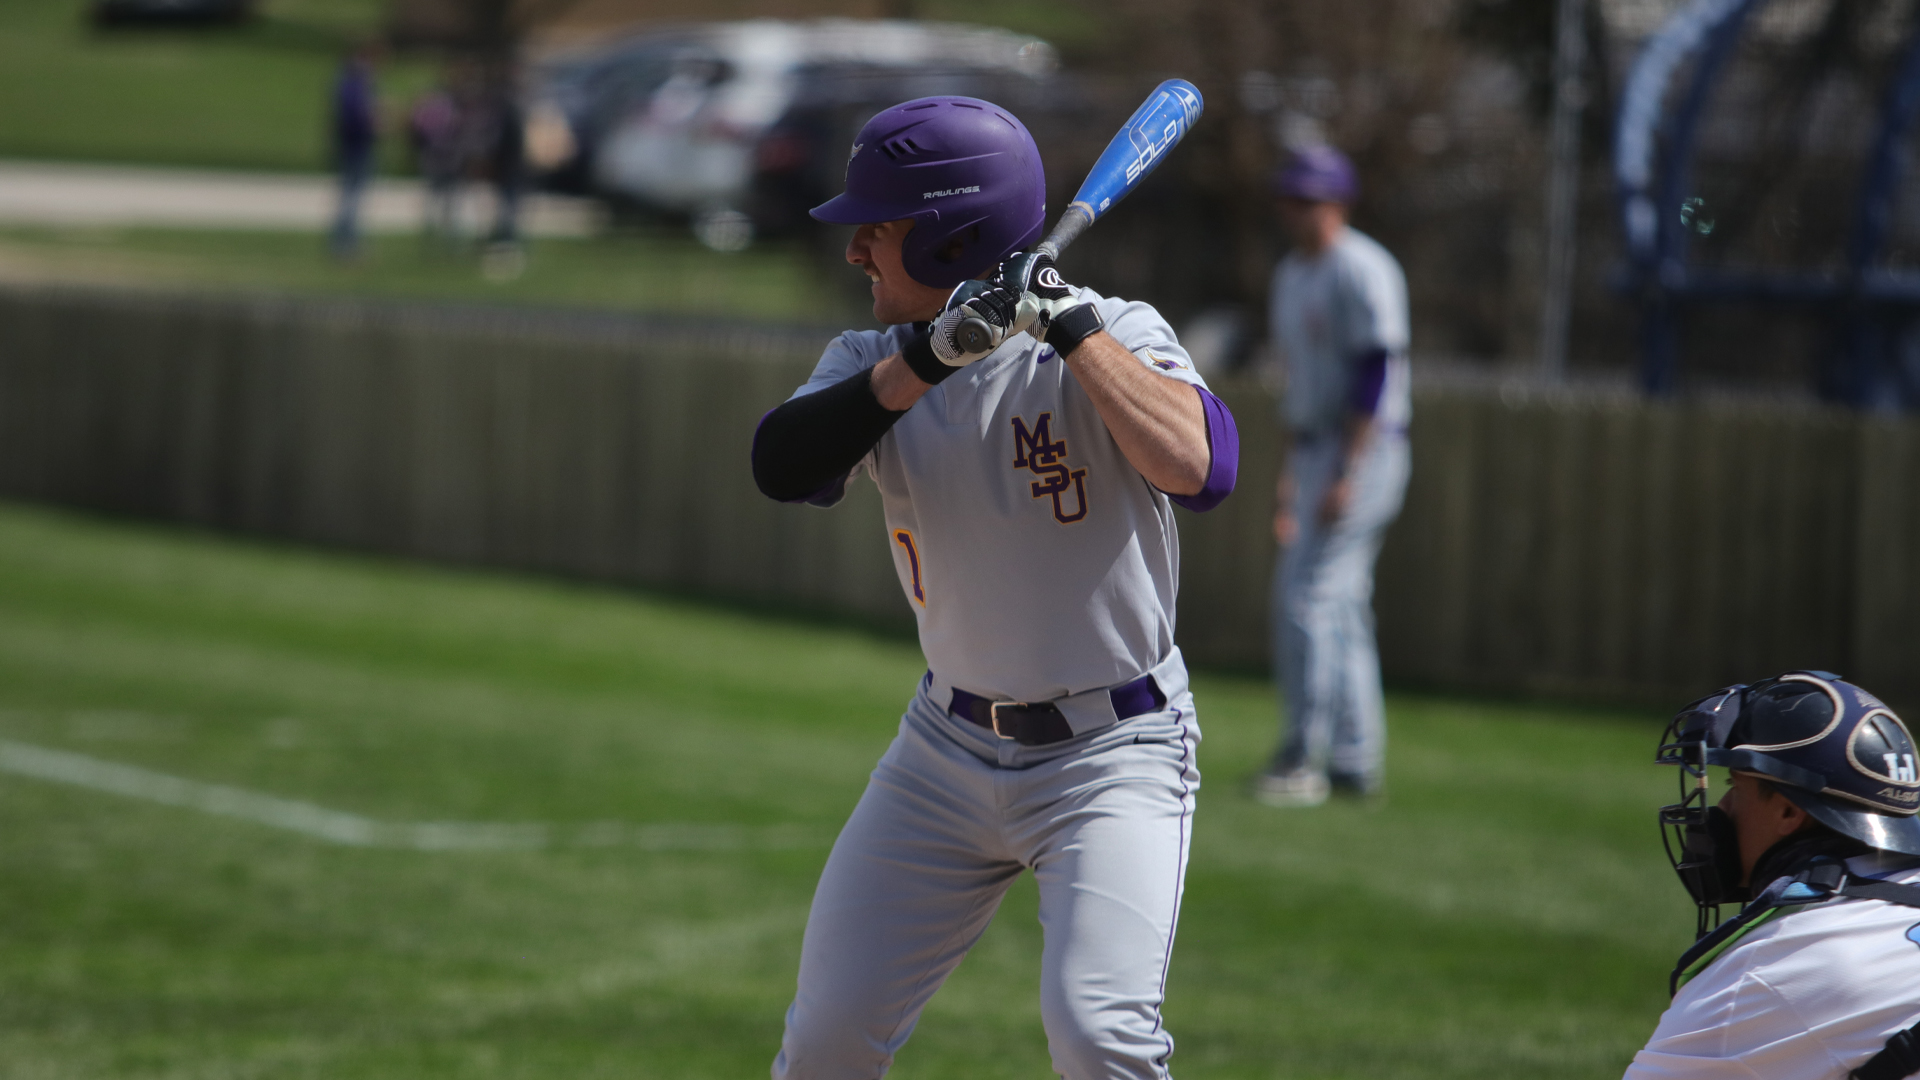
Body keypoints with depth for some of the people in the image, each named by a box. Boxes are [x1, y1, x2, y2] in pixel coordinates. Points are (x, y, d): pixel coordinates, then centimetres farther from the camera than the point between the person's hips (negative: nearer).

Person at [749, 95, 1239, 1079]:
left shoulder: (1113, 336, -13)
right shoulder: (874, 360, 1)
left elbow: (1199, 468, -33)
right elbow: (782, 466, -20)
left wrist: (1069, 327, -30)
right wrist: (929, 355, -31)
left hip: (1112, 755, -5)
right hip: (948, 750, 5)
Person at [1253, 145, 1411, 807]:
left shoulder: (1361, 271, -14)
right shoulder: (1292, 275, 16)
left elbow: (1376, 377, -20)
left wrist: (1345, 475, -25)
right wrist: (1291, 474, 23)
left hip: (1365, 452, -10)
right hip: (1316, 454, 10)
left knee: (1307, 594, -14)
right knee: (1340, 604, 10)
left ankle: (1302, 761, -13)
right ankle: (1355, 763, 13)